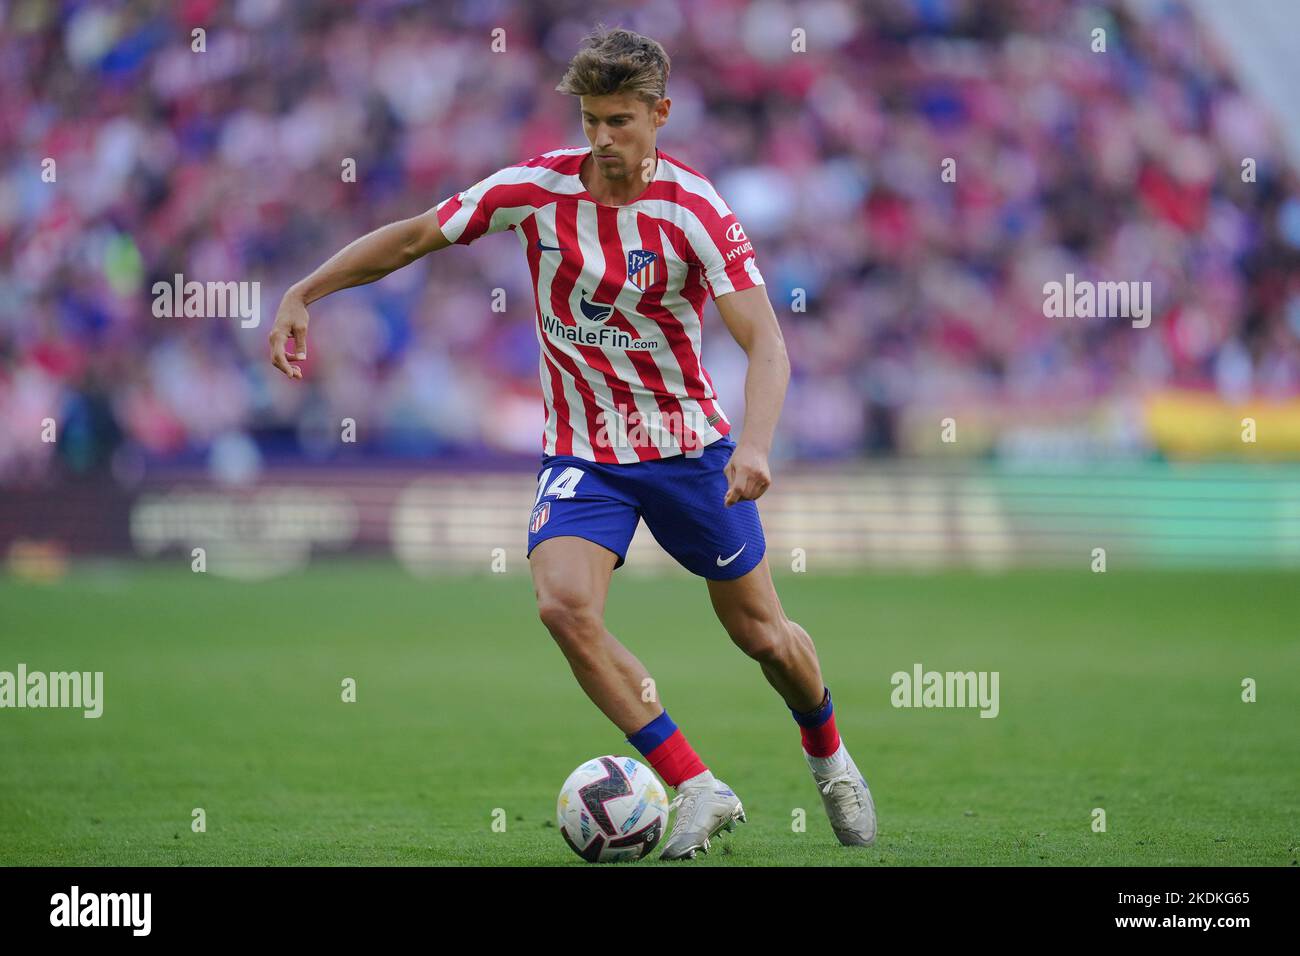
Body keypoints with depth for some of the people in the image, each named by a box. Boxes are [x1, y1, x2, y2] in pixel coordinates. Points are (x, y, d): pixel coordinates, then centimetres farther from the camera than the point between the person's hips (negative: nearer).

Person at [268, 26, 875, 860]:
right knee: (565, 605, -25)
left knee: (762, 632, 7)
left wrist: (756, 444, -40)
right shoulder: (537, 188, -9)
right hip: (581, 453, 1)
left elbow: (765, 339, -24)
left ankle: (831, 760, 41)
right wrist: (302, 296, -1)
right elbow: (412, 238, 3)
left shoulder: (695, 211, -16)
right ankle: (699, 791, -16)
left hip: (687, 445, -1)